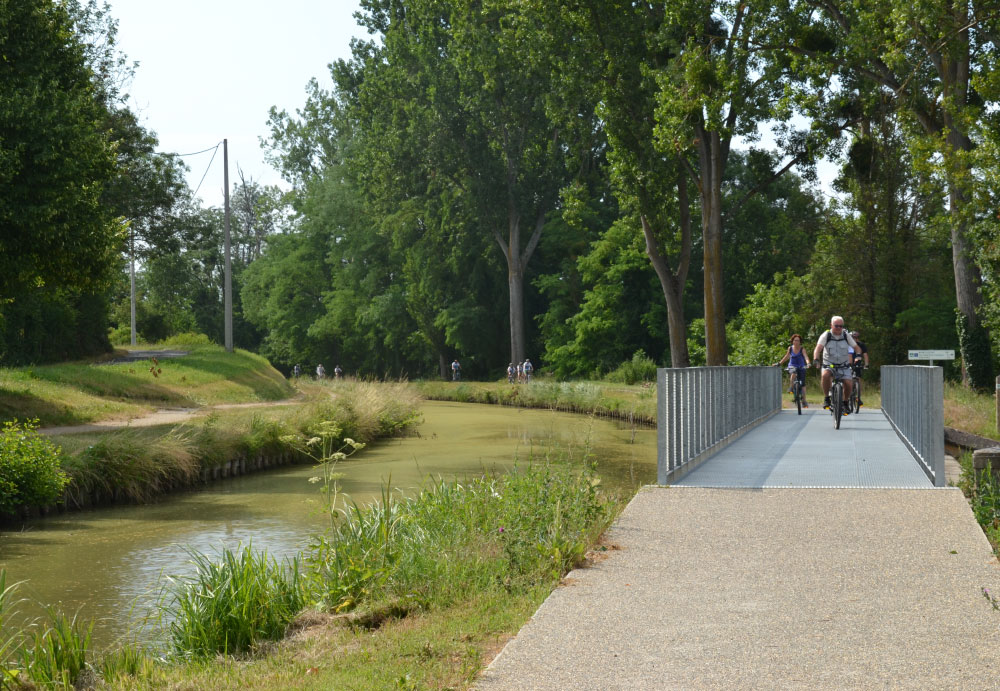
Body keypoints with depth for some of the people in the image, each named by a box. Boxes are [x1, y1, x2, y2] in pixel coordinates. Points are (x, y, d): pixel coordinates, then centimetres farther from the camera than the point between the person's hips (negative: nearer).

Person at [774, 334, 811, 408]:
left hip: (801, 367, -1)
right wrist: (779, 363, 10)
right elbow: (786, 357, 14)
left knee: (802, 384, -8)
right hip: (792, 366, 1)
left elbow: (806, 356, -23)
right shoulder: (790, 348, 1)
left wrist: (808, 363, -42)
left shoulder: (802, 349, -8)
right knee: (793, 373, -36)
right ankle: (790, 387, -15)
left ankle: (804, 401, -3)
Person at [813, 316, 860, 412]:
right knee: (825, 375, -34)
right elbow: (818, 348, -21)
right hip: (829, 365, -2)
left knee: (848, 384, -17)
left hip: (843, 366, 2)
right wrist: (815, 359, -39)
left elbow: (856, 347, 0)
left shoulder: (846, 335, -3)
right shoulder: (826, 335, -9)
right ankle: (826, 398, -17)